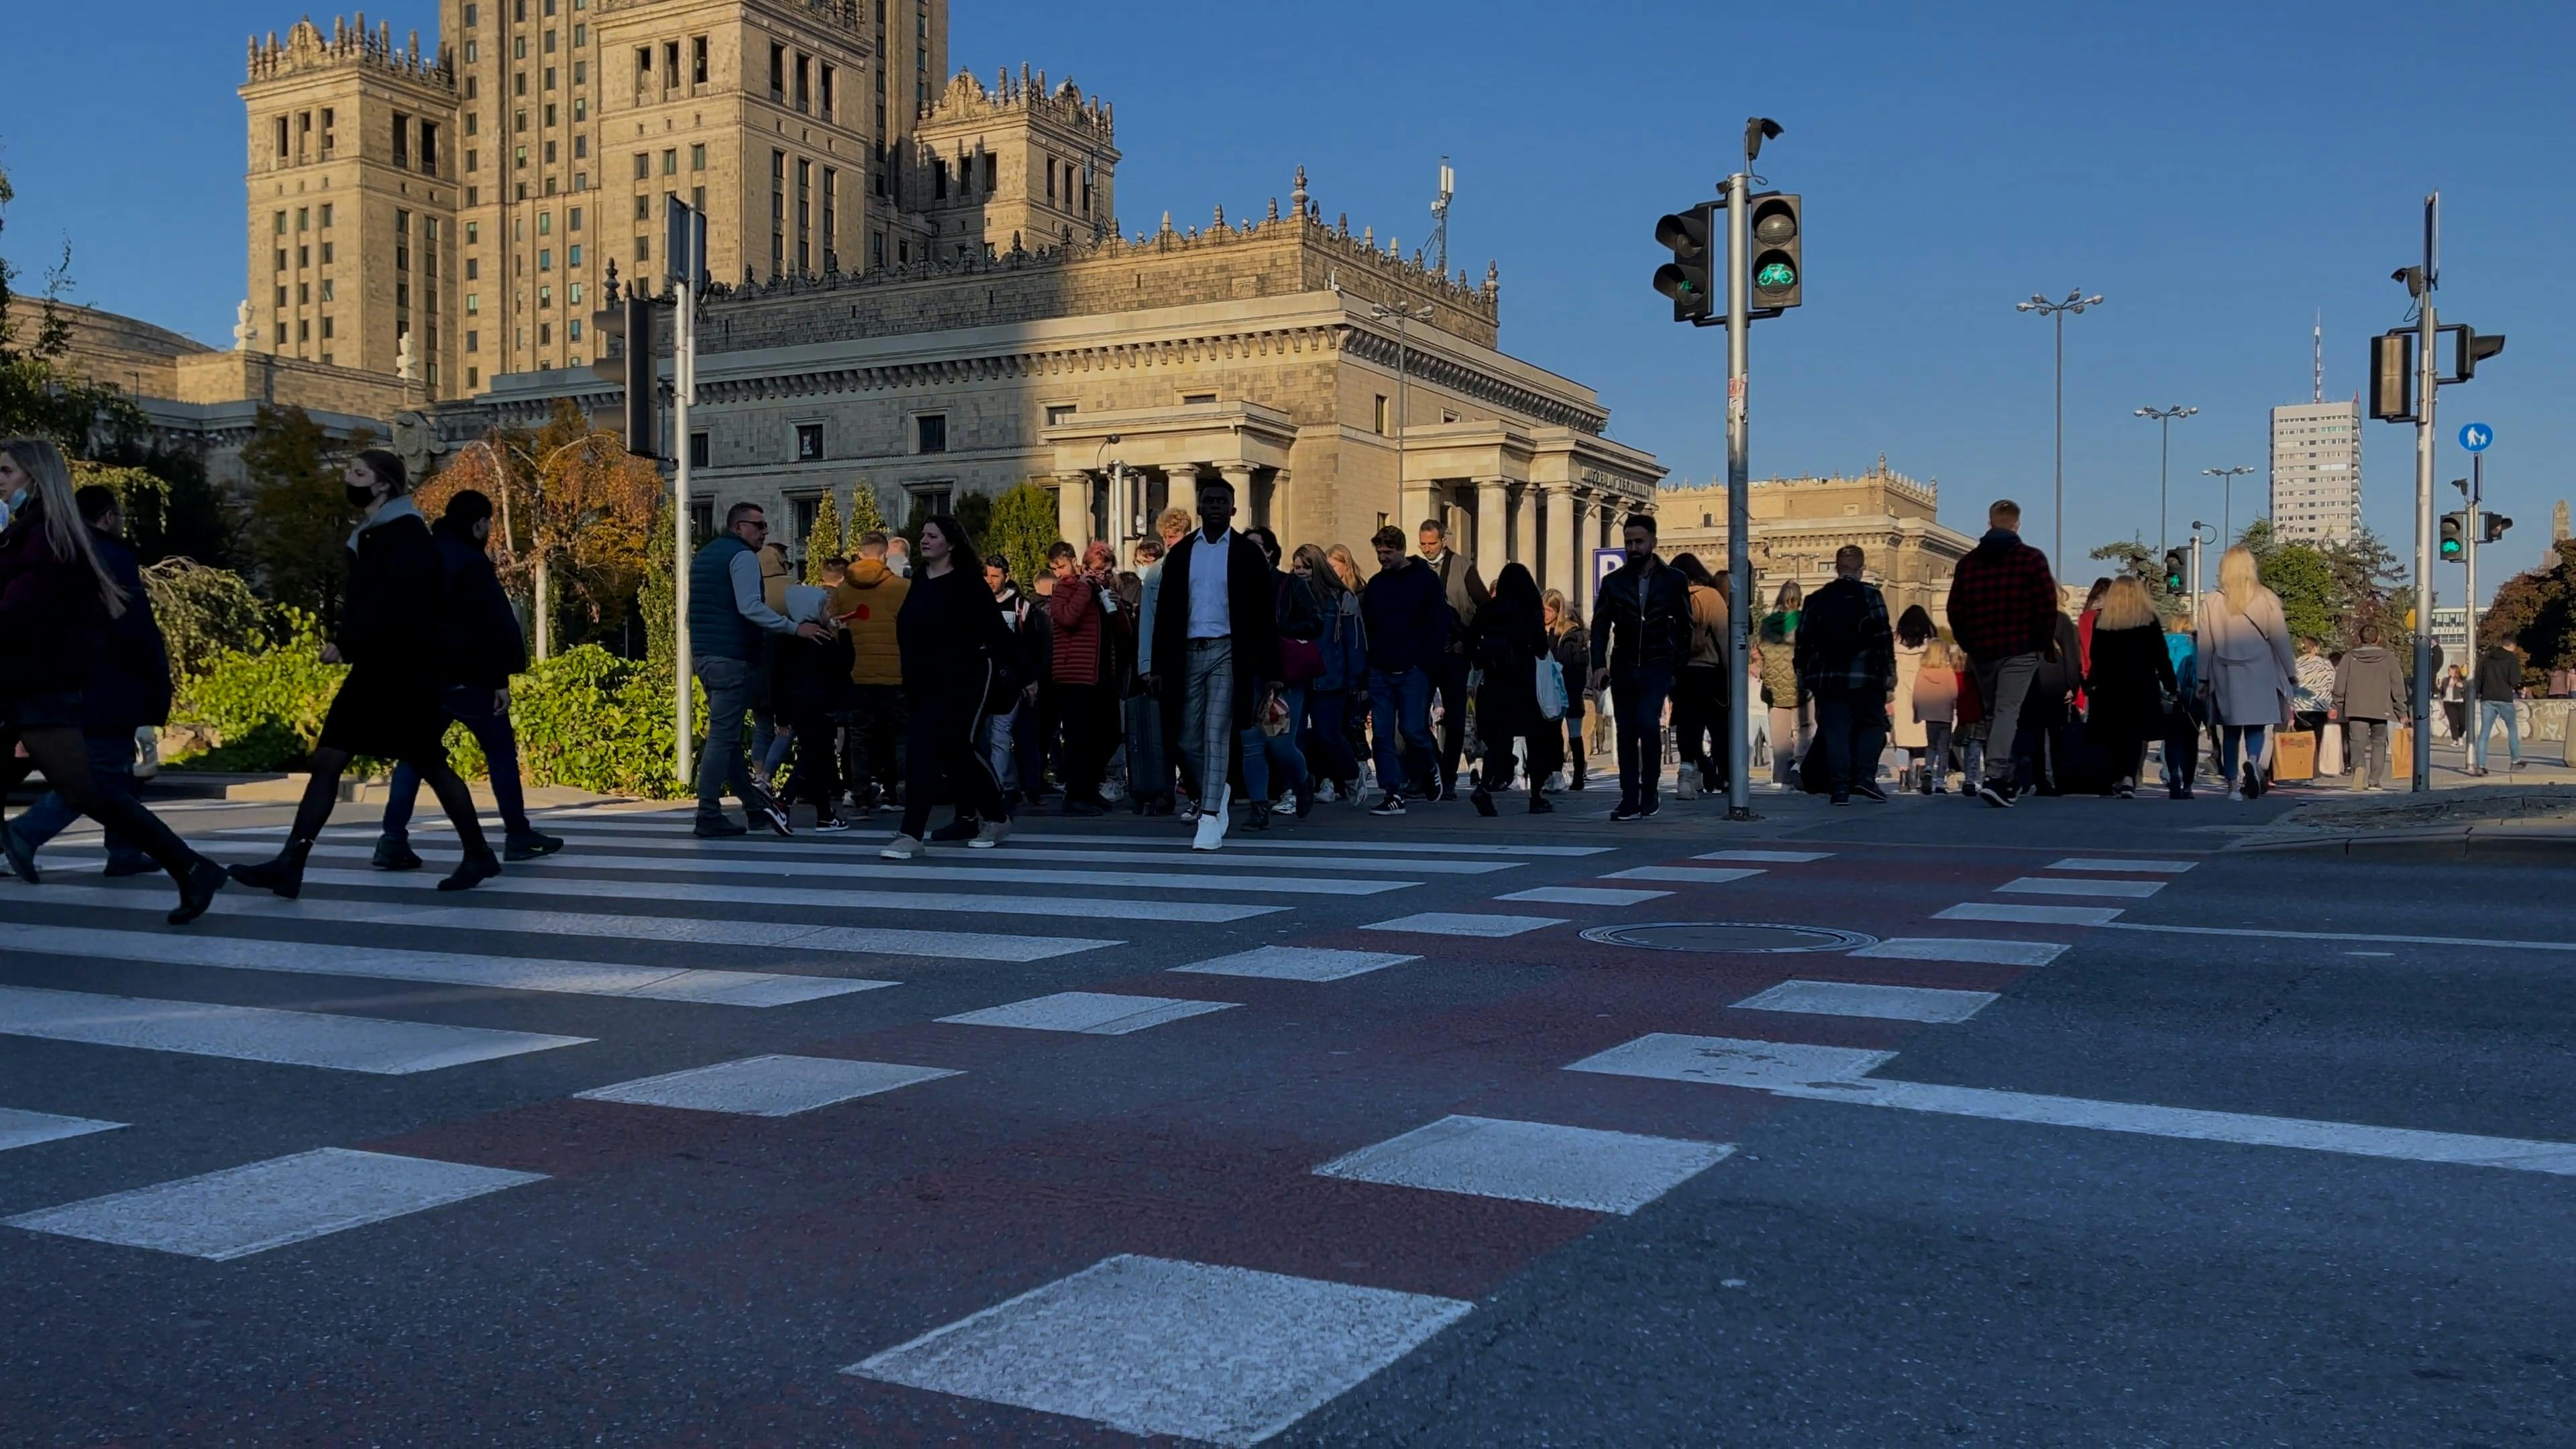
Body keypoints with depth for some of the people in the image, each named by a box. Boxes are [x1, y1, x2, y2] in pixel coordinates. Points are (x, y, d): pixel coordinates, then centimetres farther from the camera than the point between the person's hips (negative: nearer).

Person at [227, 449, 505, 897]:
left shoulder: (408, 536, -13)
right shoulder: (370, 536, 15)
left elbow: (395, 605, -24)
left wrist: (346, 643, -22)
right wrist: (347, 642, 3)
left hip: (405, 672, -9)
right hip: (374, 669, 9)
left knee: (429, 765, 1)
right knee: (327, 759, 1)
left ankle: (479, 855, 15)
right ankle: (290, 865, -1)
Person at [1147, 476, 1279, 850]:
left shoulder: (1248, 554, 2)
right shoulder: (1180, 554, 10)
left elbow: (1264, 617, 0)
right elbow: (1166, 613, 10)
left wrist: (1270, 672, -5)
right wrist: (1159, 666, 4)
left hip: (1228, 653, -3)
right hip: (1188, 653, 3)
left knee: (1217, 735, -8)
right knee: (1188, 738, 6)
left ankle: (1210, 818, -5)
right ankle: (1218, 792, 31)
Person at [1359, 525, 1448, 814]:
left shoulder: (1425, 579, 0)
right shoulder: (1375, 584, 14)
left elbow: (1439, 625, -3)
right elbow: (1366, 627, 16)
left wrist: (1424, 661, -11)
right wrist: (1367, 665, 5)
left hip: (1413, 671, -4)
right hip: (1380, 671, 4)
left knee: (1413, 730, -5)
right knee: (1382, 734, -1)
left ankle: (1430, 769, 24)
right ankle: (1392, 795, 2)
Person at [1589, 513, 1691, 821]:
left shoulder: (1673, 581, 4)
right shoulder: (1613, 582, 6)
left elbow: (1684, 625, 9)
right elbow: (1600, 625, 3)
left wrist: (1680, 666, 2)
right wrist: (1599, 664, -10)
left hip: (1656, 668, -3)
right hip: (1623, 667, 3)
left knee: (1647, 723, -20)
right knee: (1626, 735, 3)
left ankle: (1650, 791, -3)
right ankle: (1630, 802, 8)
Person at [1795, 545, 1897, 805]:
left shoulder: (1817, 599, 9)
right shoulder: (1870, 595, -2)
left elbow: (1803, 638, 10)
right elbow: (1883, 635, -7)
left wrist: (1802, 671, 17)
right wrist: (1889, 669, -3)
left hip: (1826, 677, 3)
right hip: (1864, 676, -3)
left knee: (1835, 730, 3)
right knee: (1873, 725, 9)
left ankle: (1840, 787, -3)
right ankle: (1865, 776, -8)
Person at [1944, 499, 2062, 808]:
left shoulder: (1968, 562, 7)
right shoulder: (2032, 559, -3)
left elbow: (1955, 610, 7)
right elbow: (2047, 607, -6)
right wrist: (2046, 644, 6)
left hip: (1981, 652, 3)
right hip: (2020, 651, -3)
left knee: (1991, 714, 14)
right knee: (2008, 712, -7)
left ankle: (2003, 781, 19)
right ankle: (1995, 777, -24)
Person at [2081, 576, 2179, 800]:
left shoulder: (2102, 620, 2)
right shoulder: (2148, 620, -2)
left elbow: (2094, 656, 7)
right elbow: (2161, 657, 0)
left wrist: (2090, 683, 20)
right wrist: (2171, 685, 9)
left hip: (2109, 687, 2)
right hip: (2142, 687, -2)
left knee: (2114, 734, 11)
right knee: (2135, 733, -2)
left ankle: (2116, 781, 17)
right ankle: (2128, 778, -19)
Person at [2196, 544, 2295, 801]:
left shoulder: (2214, 603, -2)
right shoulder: (2266, 600, -4)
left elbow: (2205, 644, 2)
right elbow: (2280, 640, 1)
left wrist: (2203, 678, 10)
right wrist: (2289, 674, 10)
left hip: (2225, 674, 1)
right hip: (2259, 674, -1)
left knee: (2230, 731, 7)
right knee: (2256, 726, 7)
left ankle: (2233, 785, 6)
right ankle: (2253, 761, -23)